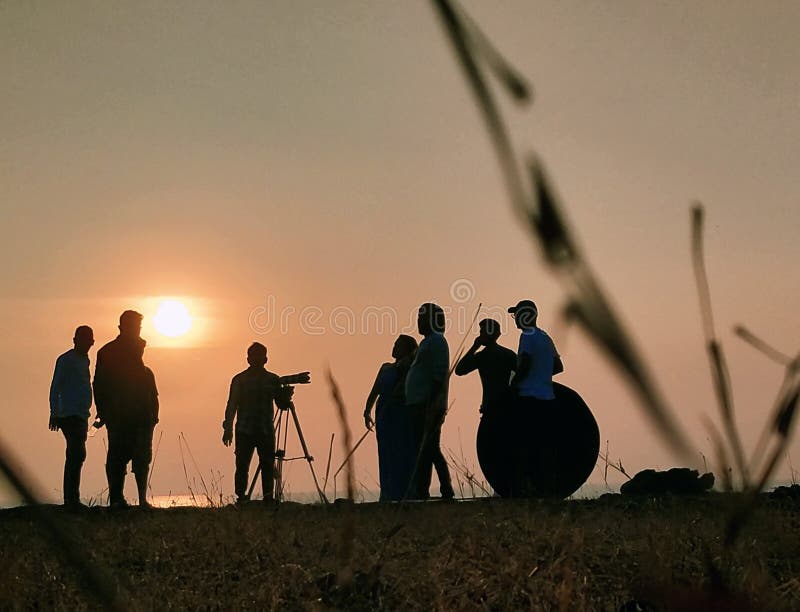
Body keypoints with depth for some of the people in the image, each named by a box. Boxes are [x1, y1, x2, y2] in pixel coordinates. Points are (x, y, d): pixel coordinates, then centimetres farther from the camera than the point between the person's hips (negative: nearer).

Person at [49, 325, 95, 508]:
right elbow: (55, 388, -9)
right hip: (69, 416, -9)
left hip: (81, 416, 9)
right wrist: (54, 413, -15)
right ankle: (71, 499, -17)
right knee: (77, 455, -16)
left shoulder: (84, 360, 19)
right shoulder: (65, 360, -5)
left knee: (75, 456, 8)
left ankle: (71, 500, 11)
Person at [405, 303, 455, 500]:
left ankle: (421, 492, -12)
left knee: (425, 450, -11)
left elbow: (438, 375, -19)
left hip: (427, 406, -11)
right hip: (420, 405, 11)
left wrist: (432, 406, -25)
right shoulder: (429, 342, 21)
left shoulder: (436, 341, -10)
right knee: (431, 450, 12)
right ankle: (446, 491, 15)